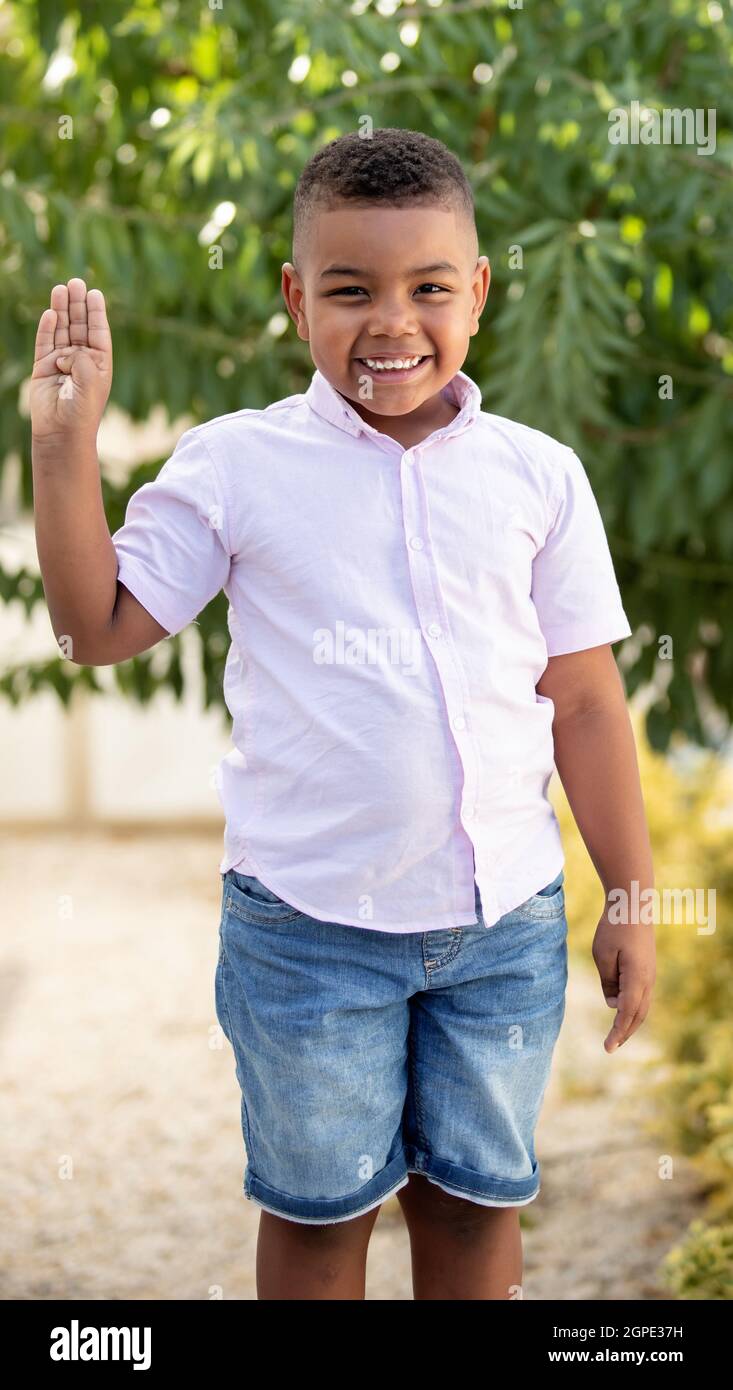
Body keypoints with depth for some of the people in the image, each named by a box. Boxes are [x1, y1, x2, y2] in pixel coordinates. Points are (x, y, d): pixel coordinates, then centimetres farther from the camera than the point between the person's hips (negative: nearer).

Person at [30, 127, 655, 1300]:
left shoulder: (537, 475, -1)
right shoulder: (237, 466, -5)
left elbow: (583, 698, 3)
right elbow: (100, 628, -3)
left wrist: (631, 900, 4)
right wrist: (66, 443, -12)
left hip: (506, 921, 2)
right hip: (310, 925, -1)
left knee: (478, 1199, 16)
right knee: (319, 1208, 13)